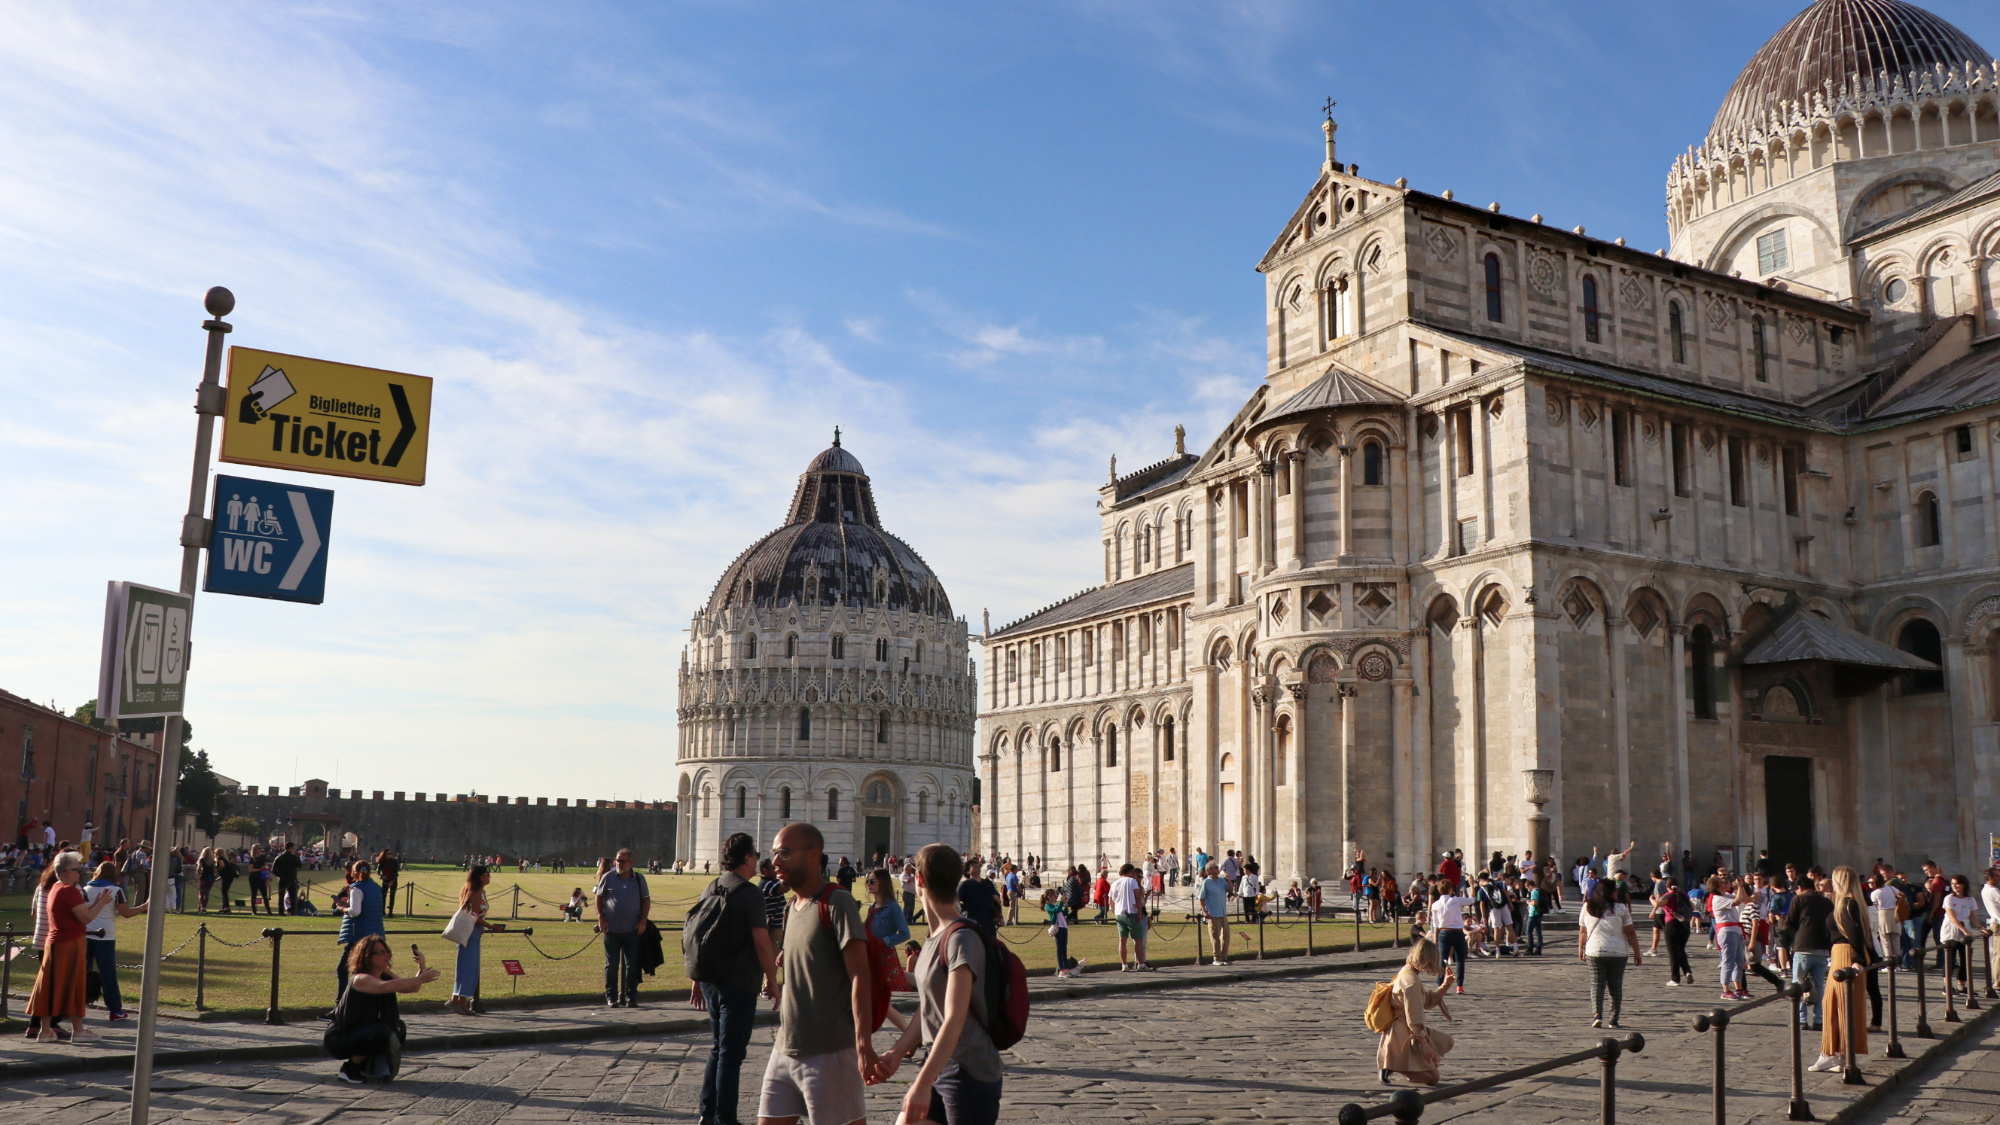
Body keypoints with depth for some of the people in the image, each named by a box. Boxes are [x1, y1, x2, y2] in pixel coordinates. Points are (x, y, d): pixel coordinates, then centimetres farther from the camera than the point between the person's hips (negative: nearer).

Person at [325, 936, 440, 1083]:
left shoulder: (386, 977, 3)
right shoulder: (360, 979, -23)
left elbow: (411, 988, -7)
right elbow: (386, 987, -42)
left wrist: (421, 968, -25)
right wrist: (421, 979, -47)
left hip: (361, 1034, 8)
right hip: (338, 1039, -8)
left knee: (398, 1028, -6)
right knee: (381, 1032, -29)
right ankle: (349, 1068, -8)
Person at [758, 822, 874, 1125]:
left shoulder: (837, 903, -12)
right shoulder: (793, 907, 13)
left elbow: (859, 976, -18)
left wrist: (863, 1043, -25)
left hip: (829, 1053, -8)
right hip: (784, 1050, 8)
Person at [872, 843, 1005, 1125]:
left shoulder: (962, 939, -19)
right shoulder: (934, 937, 10)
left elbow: (955, 1019, -26)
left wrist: (923, 1083, -30)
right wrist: (896, 1053, 5)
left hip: (971, 1073, -8)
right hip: (937, 1064, 9)